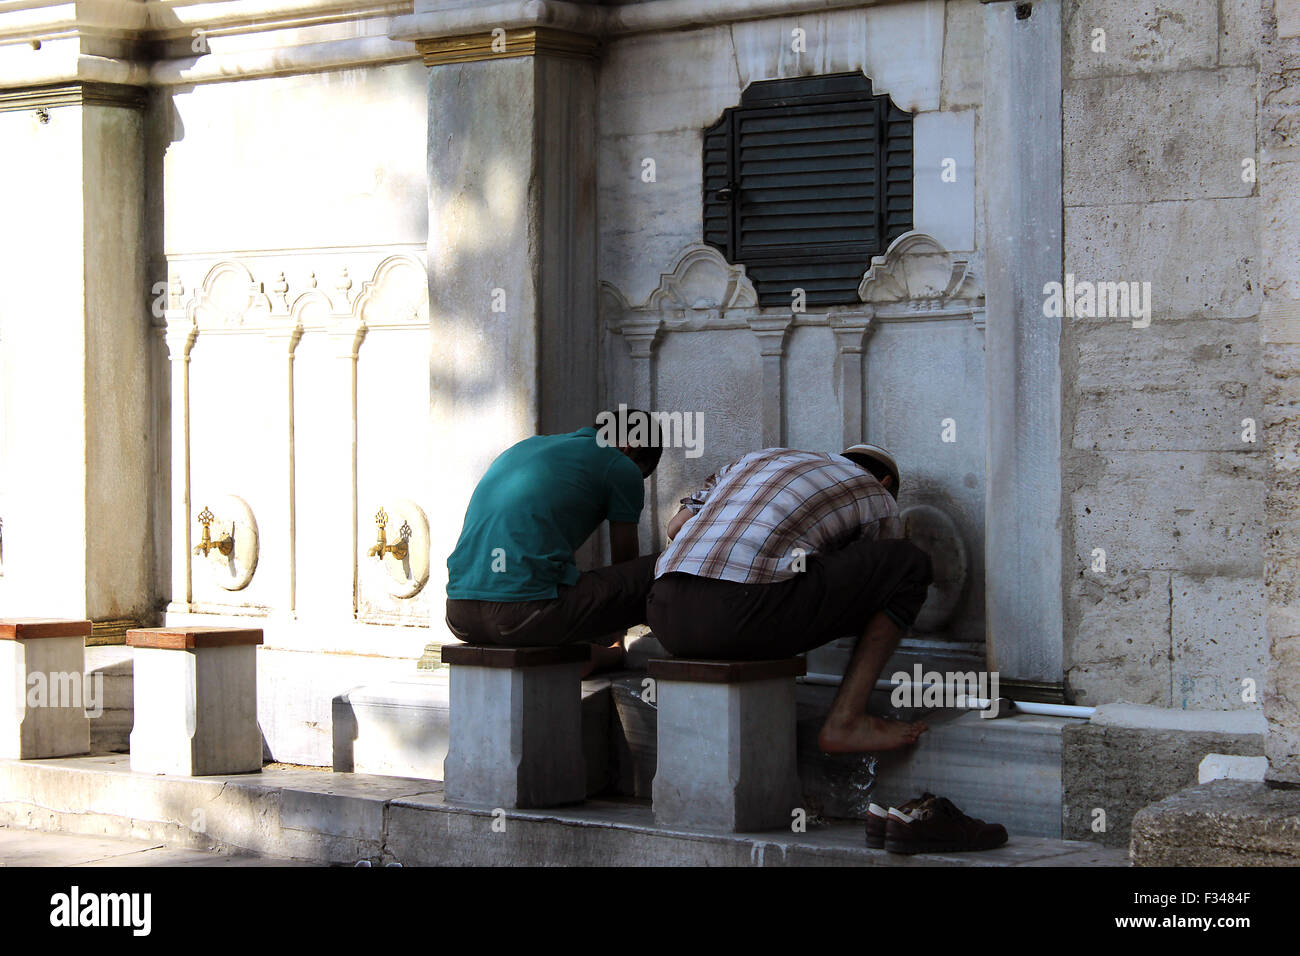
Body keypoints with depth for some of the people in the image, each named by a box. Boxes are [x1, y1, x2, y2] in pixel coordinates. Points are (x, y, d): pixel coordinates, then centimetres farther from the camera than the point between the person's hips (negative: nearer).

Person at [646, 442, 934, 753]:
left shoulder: (759, 459, 34)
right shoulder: (877, 498, 21)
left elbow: (675, 527, 35)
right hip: (748, 616, -6)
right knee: (909, 563, 12)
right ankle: (844, 721, 5)